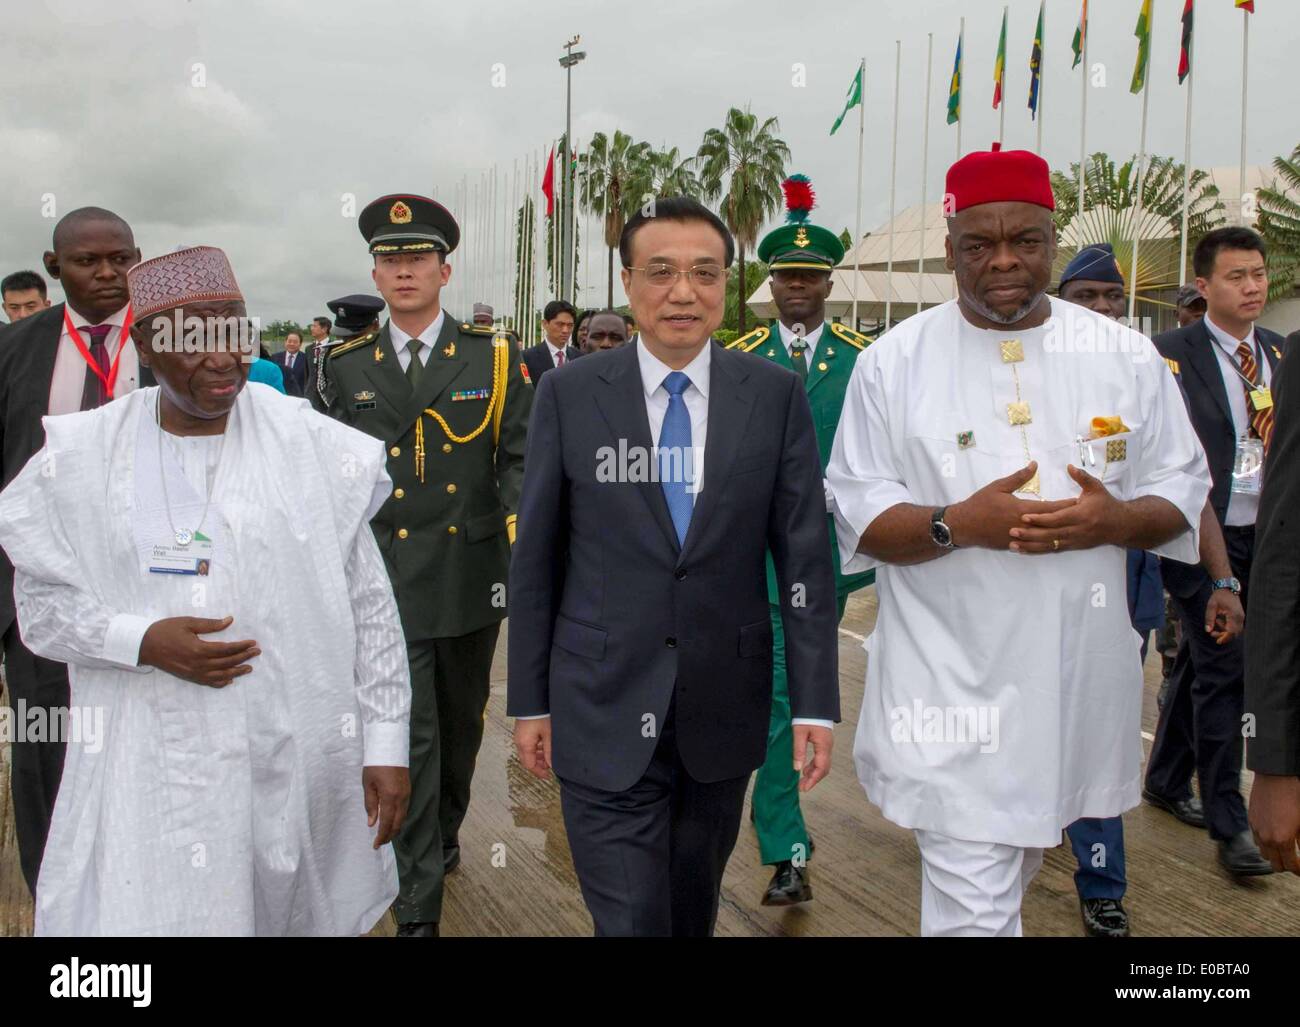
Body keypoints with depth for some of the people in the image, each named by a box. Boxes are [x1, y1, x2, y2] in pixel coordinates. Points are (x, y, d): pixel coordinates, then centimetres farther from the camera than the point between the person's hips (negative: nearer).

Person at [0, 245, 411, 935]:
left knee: (301, 912, 12)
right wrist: (144, 642, -14)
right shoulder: (81, 459, 0)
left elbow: (370, 607, 0)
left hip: (297, 759, 0)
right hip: (149, 771, 0)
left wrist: (387, 746, -2)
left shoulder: (313, 448, -2)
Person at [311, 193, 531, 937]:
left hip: (472, 576, 1)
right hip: (385, 582, -1)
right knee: (408, 736, -4)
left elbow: (520, 459, 0)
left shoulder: (493, 358, 1)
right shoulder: (347, 368, 4)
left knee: (462, 723, 18)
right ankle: (419, 906, 5)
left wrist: (526, 543, -13)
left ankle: (444, 831, 44)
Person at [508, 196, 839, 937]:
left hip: (725, 704, 2)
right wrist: (530, 700, 2)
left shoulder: (776, 394, -2)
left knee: (695, 909, 20)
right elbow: (536, 557, 1)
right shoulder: (570, 394, -3)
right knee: (630, 919, 0)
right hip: (604, 709, -1)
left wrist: (816, 703, -5)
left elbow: (804, 553, -2)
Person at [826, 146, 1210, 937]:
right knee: (971, 906, -3)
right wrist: (958, 524, -22)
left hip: (1080, 675, 4)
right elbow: (856, 515, -4)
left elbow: (1184, 490, 8)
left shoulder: (1126, 356, 4)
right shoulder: (894, 362, -4)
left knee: (1016, 869, 23)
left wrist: (1119, 520, -15)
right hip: (953, 679, -3)